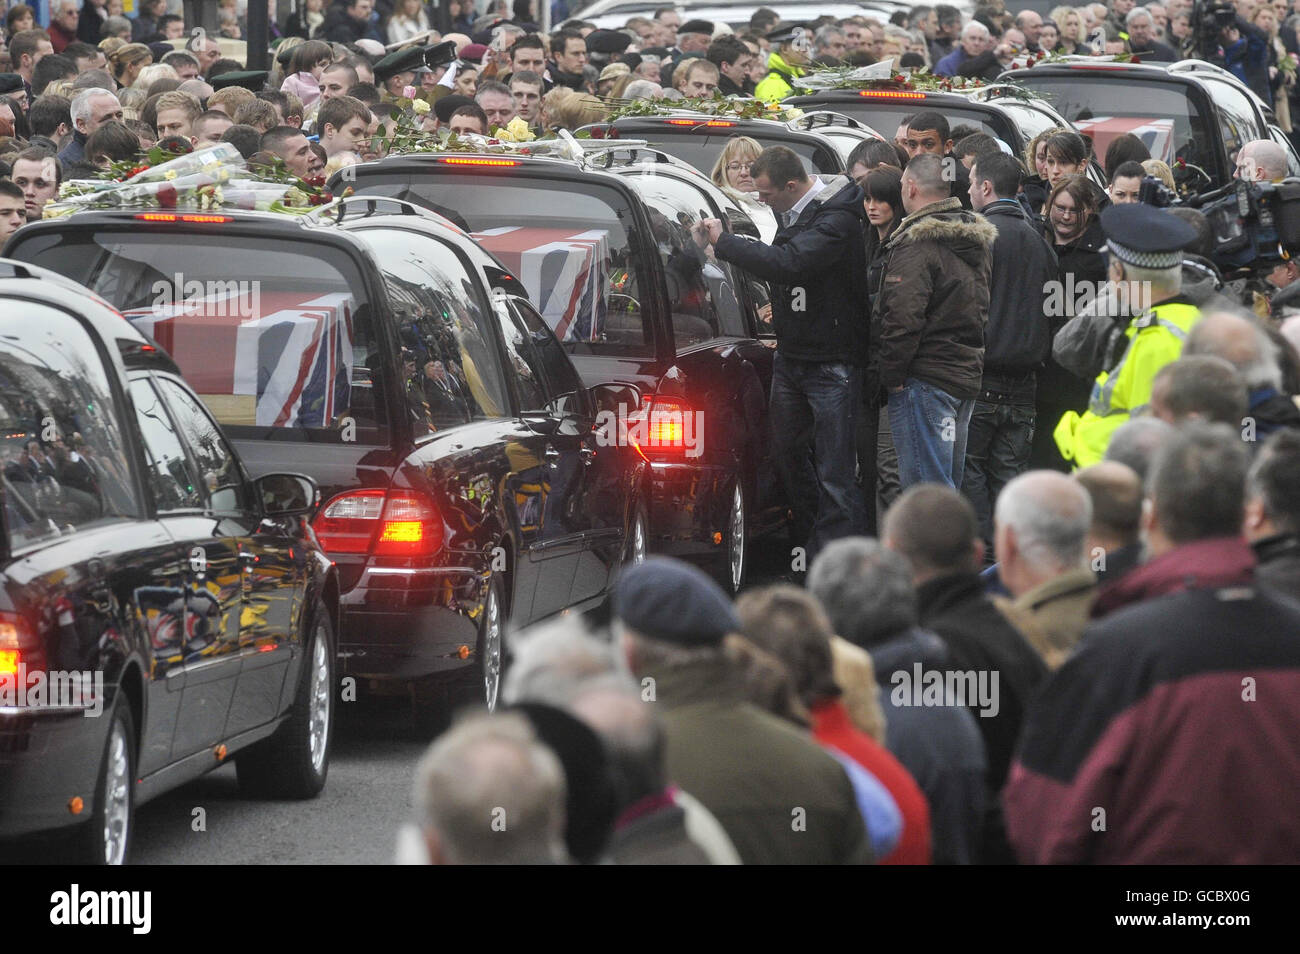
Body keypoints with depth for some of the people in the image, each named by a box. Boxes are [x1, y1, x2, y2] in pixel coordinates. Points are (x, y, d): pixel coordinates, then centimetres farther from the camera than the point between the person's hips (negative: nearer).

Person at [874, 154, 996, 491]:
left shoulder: (916, 245, -15)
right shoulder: (979, 241, 14)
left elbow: (902, 320, -21)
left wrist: (891, 375, -11)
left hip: (925, 380, -9)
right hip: (968, 373, 9)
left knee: (926, 489, -8)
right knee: (949, 484, 15)